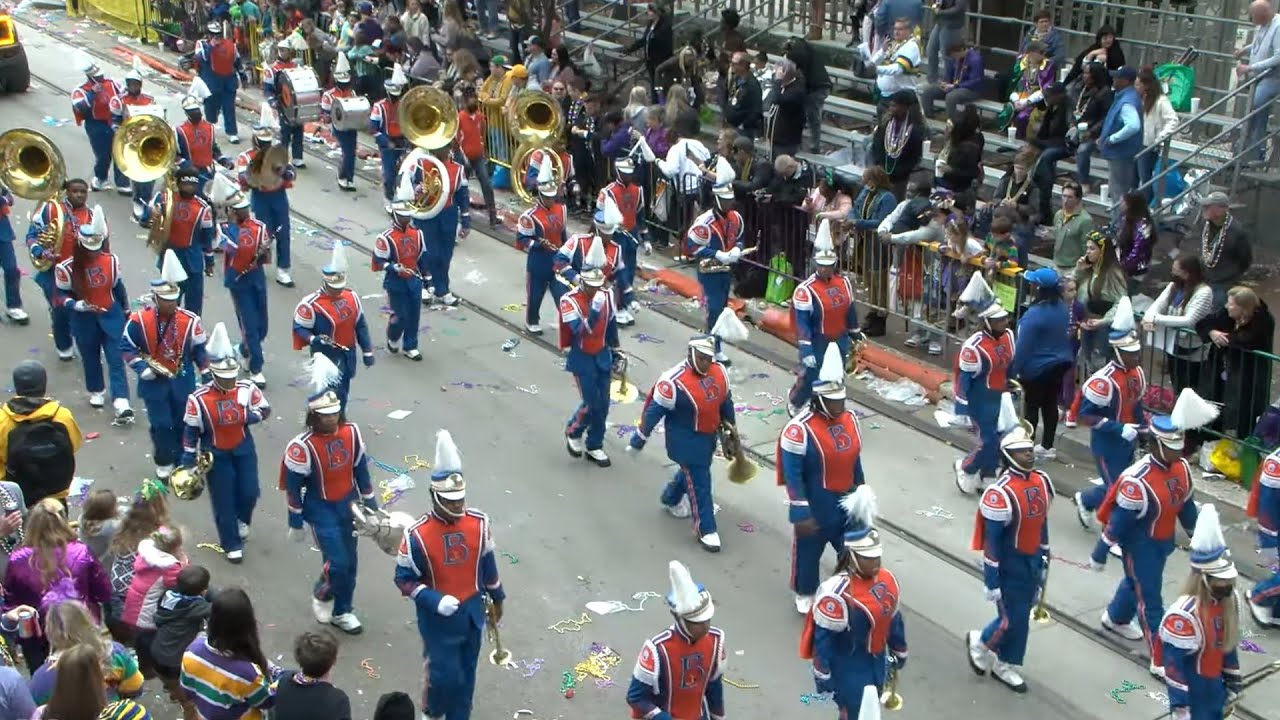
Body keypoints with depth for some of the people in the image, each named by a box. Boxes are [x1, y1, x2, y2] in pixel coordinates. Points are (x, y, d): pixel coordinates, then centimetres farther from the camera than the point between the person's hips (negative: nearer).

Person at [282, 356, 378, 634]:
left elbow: (360, 469, 4)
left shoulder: (351, 433, -9)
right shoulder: (302, 446, -23)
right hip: (321, 510, -5)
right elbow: (293, 486, -14)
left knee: (350, 561, 14)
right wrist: (295, 523, -8)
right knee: (338, 563, -10)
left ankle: (342, 611, 33)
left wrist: (371, 505, 8)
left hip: (348, 505, 5)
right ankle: (321, 595, 22)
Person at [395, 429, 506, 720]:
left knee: (466, 673, 17)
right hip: (438, 618, -4)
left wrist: (496, 598, 15)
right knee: (446, 675, 5)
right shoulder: (417, 535, -23)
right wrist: (435, 601, -26)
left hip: (472, 611, 4)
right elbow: (404, 579, -14)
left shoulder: (479, 523, -11)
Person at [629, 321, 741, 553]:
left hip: (709, 437, 8)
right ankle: (706, 530, 10)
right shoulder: (674, 381, -26)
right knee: (699, 483, -3)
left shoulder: (719, 372, -6)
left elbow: (726, 401, 10)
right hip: (685, 441, -8)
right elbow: (654, 411, -18)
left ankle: (670, 500, 54)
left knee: (691, 471, 27)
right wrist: (639, 440, -11)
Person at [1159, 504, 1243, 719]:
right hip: (1192, 691, -8)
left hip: (1215, 686, 8)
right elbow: (1173, 663, -25)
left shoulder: (1229, 600, -4)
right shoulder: (1184, 614, -30)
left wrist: (1234, 679, 18)